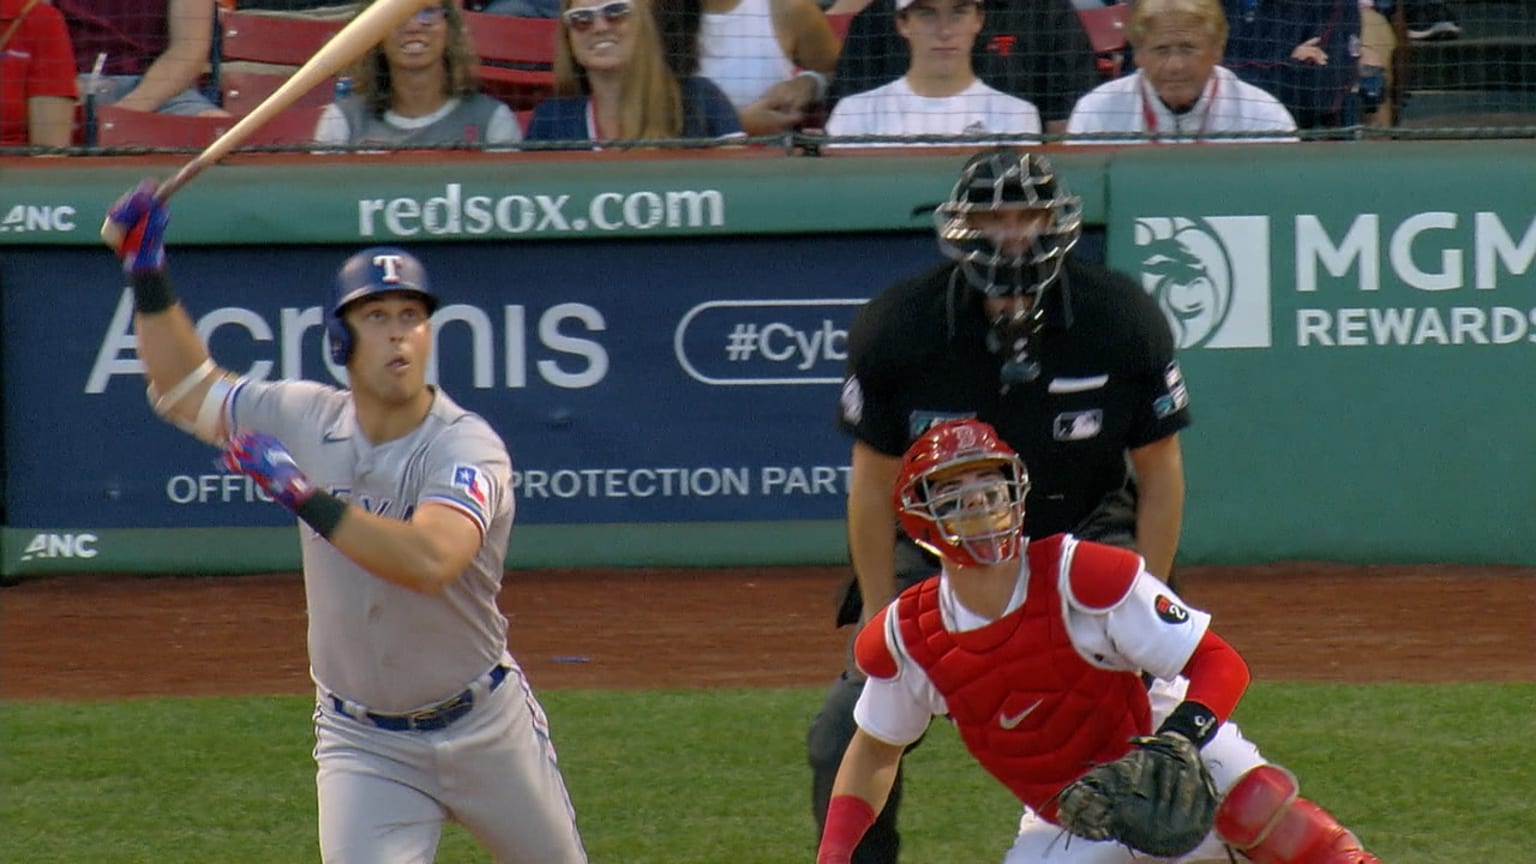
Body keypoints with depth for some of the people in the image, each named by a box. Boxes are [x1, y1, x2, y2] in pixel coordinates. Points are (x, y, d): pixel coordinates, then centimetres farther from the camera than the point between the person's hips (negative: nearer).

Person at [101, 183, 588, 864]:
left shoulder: (467, 448, -21)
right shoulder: (309, 421, -5)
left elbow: (429, 560, -40)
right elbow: (184, 391, 10)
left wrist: (304, 496, -36)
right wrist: (147, 271, 1)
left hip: (484, 729, -2)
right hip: (363, 748, 2)